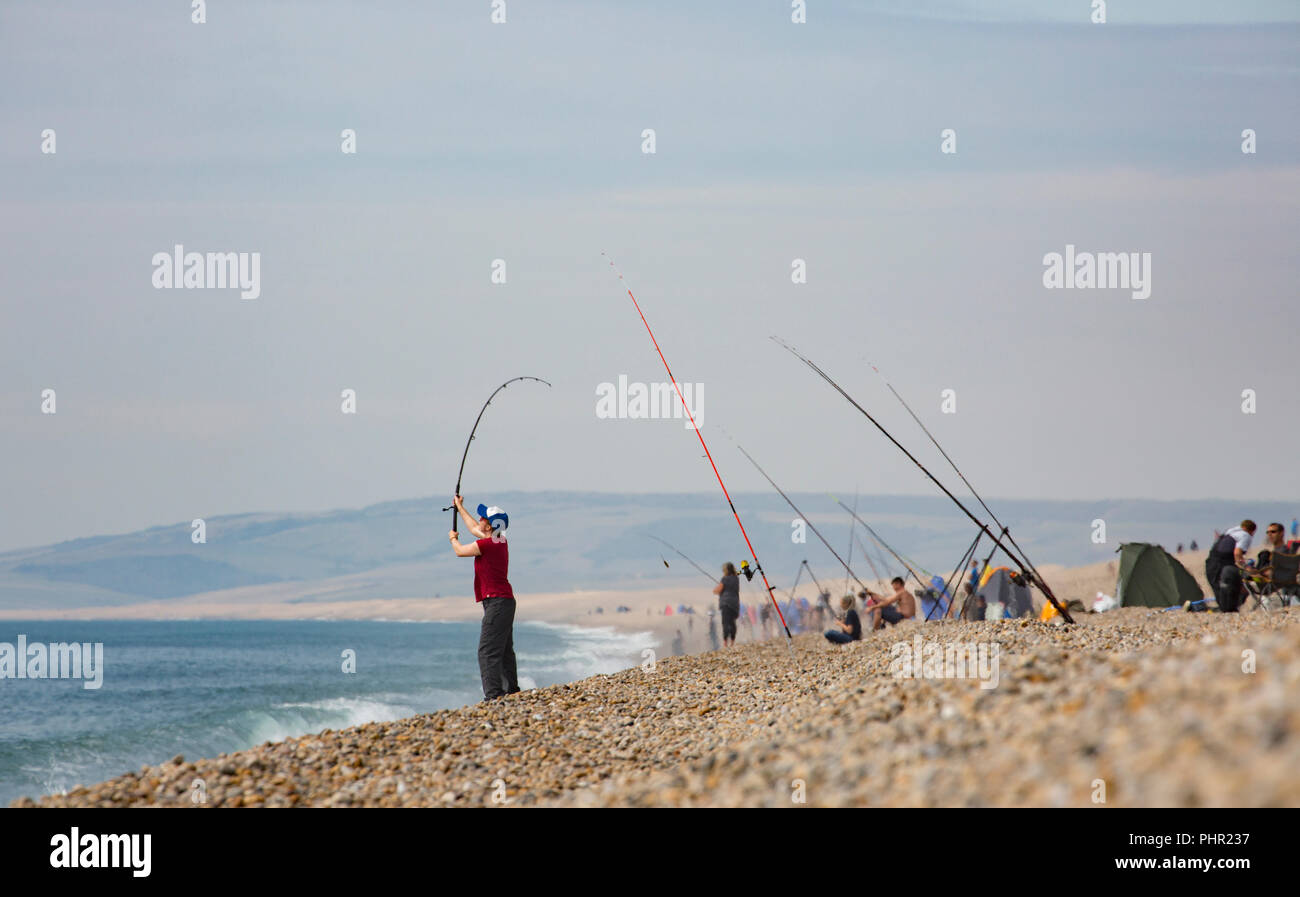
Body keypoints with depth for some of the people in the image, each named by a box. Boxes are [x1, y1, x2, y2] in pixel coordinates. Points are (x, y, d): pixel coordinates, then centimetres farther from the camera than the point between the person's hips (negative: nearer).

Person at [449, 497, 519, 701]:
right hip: (505, 600, 10)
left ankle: (493, 695, -21)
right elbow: (474, 529, 31)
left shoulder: (487, 544, -16)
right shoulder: (500, 541, 11)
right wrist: (460, 507, 42)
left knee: (488, 651, -14)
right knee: (504, 649, 17)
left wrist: (453, 539, 21)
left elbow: (460, 552, -2)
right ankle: (511, 689, 24)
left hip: (496, 602, -10)